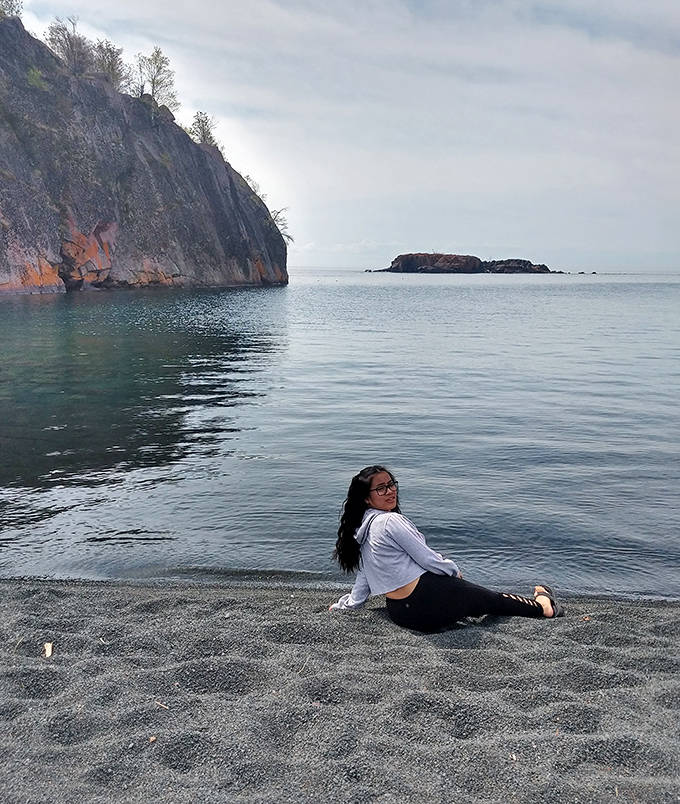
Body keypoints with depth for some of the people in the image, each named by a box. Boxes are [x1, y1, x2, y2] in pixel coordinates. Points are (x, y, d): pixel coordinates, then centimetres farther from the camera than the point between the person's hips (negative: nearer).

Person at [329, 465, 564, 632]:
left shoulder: (362, 528, 9)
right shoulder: (390, 521, -19)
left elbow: (364, 579, 15)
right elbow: (426, 558, -15)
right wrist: (454, 570, 3)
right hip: (429, 604, -9)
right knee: (490, 599, 13)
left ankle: (538, 603, 40)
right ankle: (542, 605, 33)